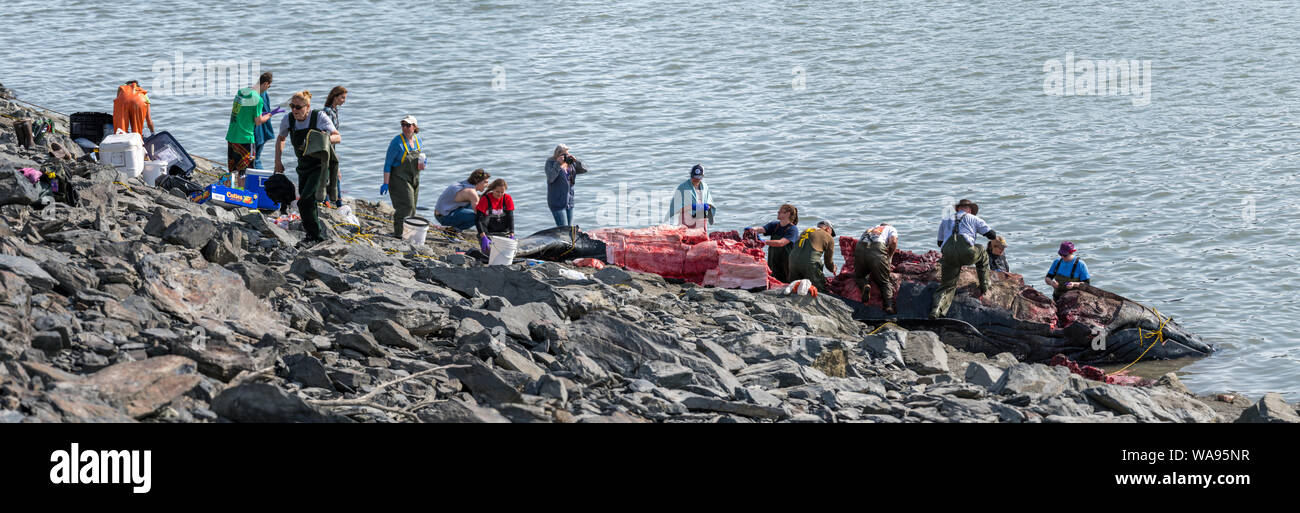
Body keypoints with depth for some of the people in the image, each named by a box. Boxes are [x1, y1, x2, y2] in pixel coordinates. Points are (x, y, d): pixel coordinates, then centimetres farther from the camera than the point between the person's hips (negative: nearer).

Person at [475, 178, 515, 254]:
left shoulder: (507, 199, 0)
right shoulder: (485, 199, -10)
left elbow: (510, 218, -5)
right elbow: (478, 220, -14)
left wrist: (512, 235, -20)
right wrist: (483, 237, -26)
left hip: (503, 232, 3)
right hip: (488, 233, -3)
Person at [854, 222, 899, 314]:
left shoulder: (870, 230, 40)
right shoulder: (891, 229, 28)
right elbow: (893, 242, 7)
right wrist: (889, 259, 18)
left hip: (860, 248, 3)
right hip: (878, 249, -3)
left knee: (858, 276, 24)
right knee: (885, 282, 9)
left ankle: (865, 286, -9)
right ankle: (889, 305, -13)